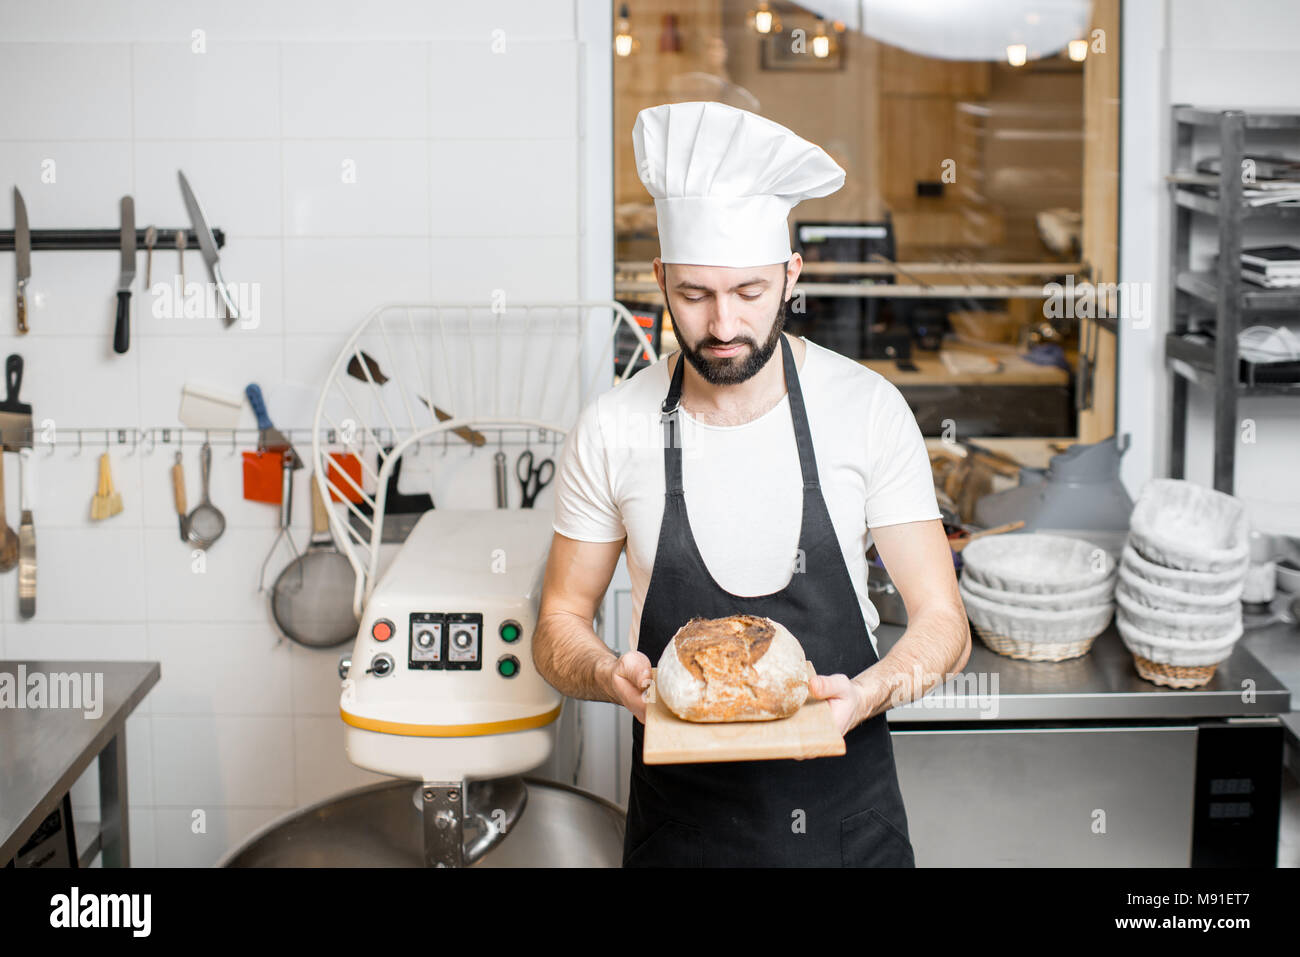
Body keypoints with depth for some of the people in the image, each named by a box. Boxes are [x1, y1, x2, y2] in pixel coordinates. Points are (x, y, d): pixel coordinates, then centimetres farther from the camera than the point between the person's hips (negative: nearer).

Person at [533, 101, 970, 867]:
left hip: (846, 811, 0)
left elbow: (943, 625, -6)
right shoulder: (613, 430, -7)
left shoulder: (867, 409, -9)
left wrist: (865, 694, -25)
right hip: (680, 813, 0)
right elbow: (560, 627, 2)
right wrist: (610, 676, -19)